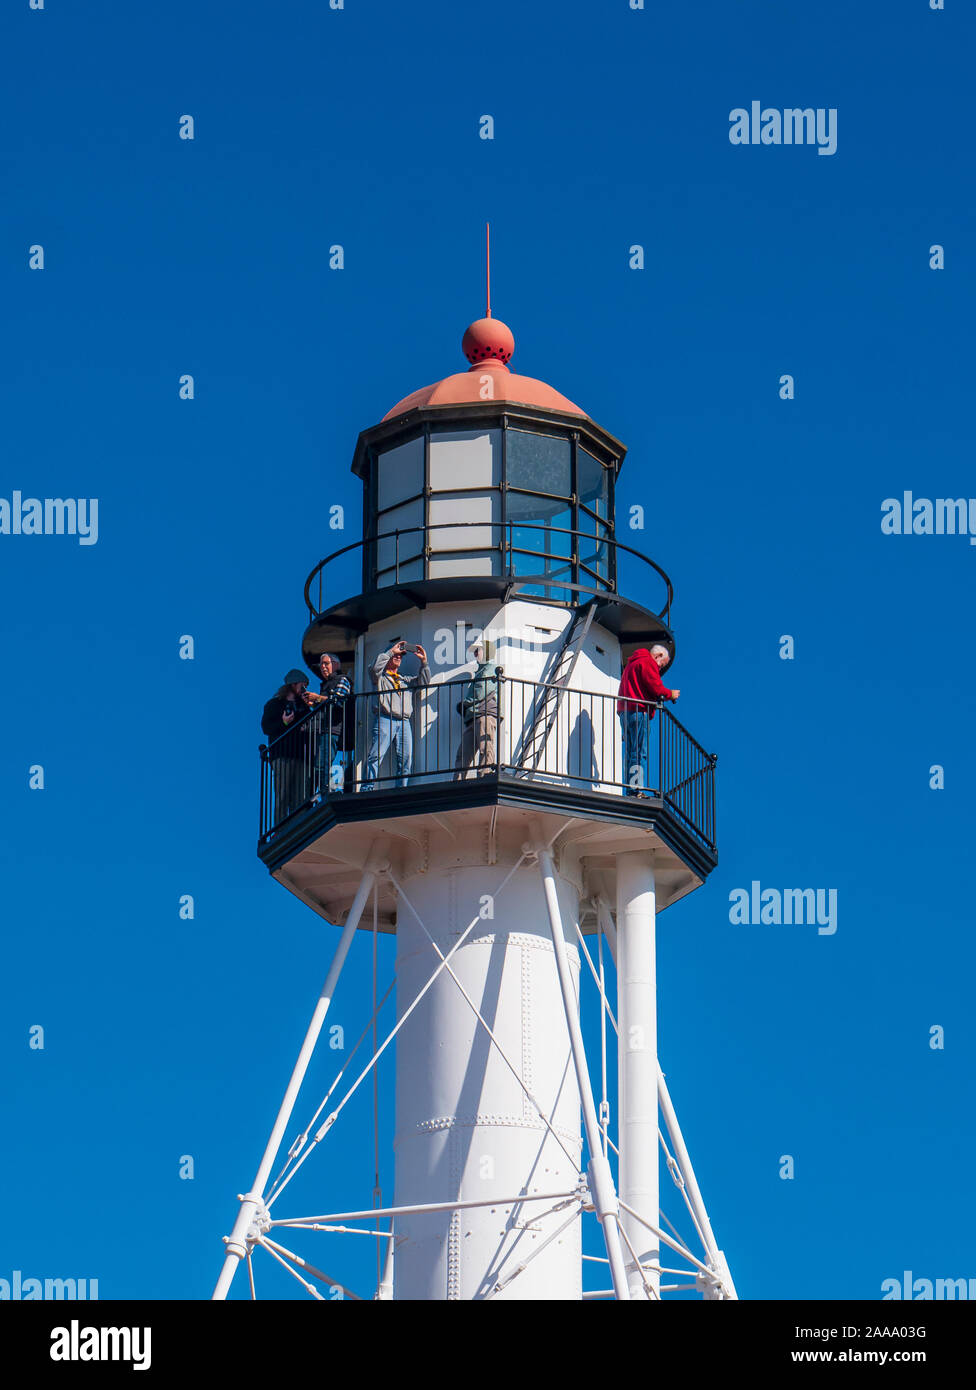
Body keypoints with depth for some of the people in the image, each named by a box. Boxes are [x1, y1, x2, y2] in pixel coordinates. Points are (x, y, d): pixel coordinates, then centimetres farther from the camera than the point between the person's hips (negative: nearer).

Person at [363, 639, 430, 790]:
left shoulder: (406, 680, 30)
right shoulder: (380, 677, 16)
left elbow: (424, 681, 21)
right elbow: (376, 667, -5)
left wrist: (424, 662, 11)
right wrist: (391, 651, 0)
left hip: (404, 722, 5)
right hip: (384, 719, -5)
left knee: (406, 759, -4)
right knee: (376, 756, -15)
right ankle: (367, 789, -17)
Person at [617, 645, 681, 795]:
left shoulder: (632, 663, 29)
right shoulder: (647, 663, -3)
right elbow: (656, 688, -11)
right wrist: (670, 694, 5)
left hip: (625, 712, 10)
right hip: (639, 712, -10)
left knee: (631, 753, 8)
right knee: (640, 753, -13)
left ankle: (630, 789, 4)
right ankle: (637, 790, -18)